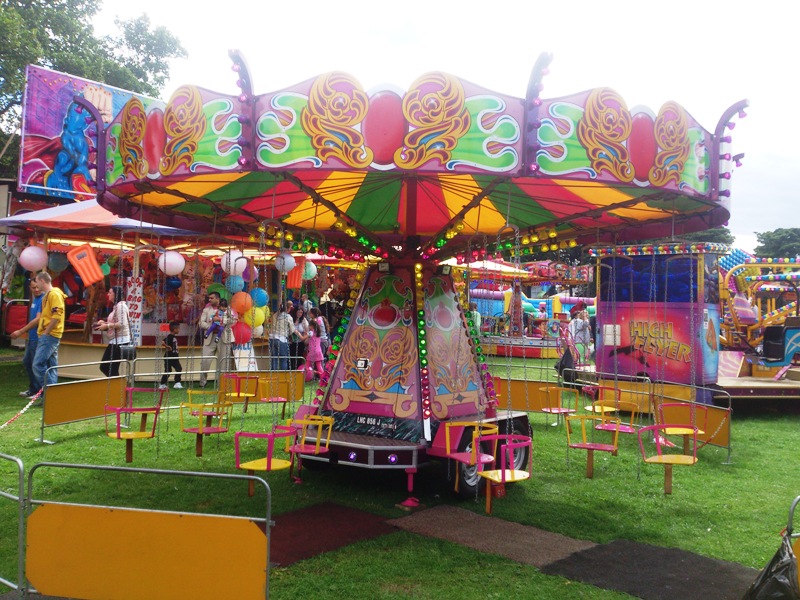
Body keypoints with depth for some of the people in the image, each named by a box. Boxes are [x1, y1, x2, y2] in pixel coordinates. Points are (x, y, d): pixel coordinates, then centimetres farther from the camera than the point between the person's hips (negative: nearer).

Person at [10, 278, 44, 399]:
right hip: (32, 337, 10)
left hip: (38, 338, -10)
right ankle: (32, 389, 28)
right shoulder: (34, 299, 13)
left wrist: (20, 332, -17)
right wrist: (26, 332, 16)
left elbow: (38, 320, -21)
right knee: (26, 362, 17)